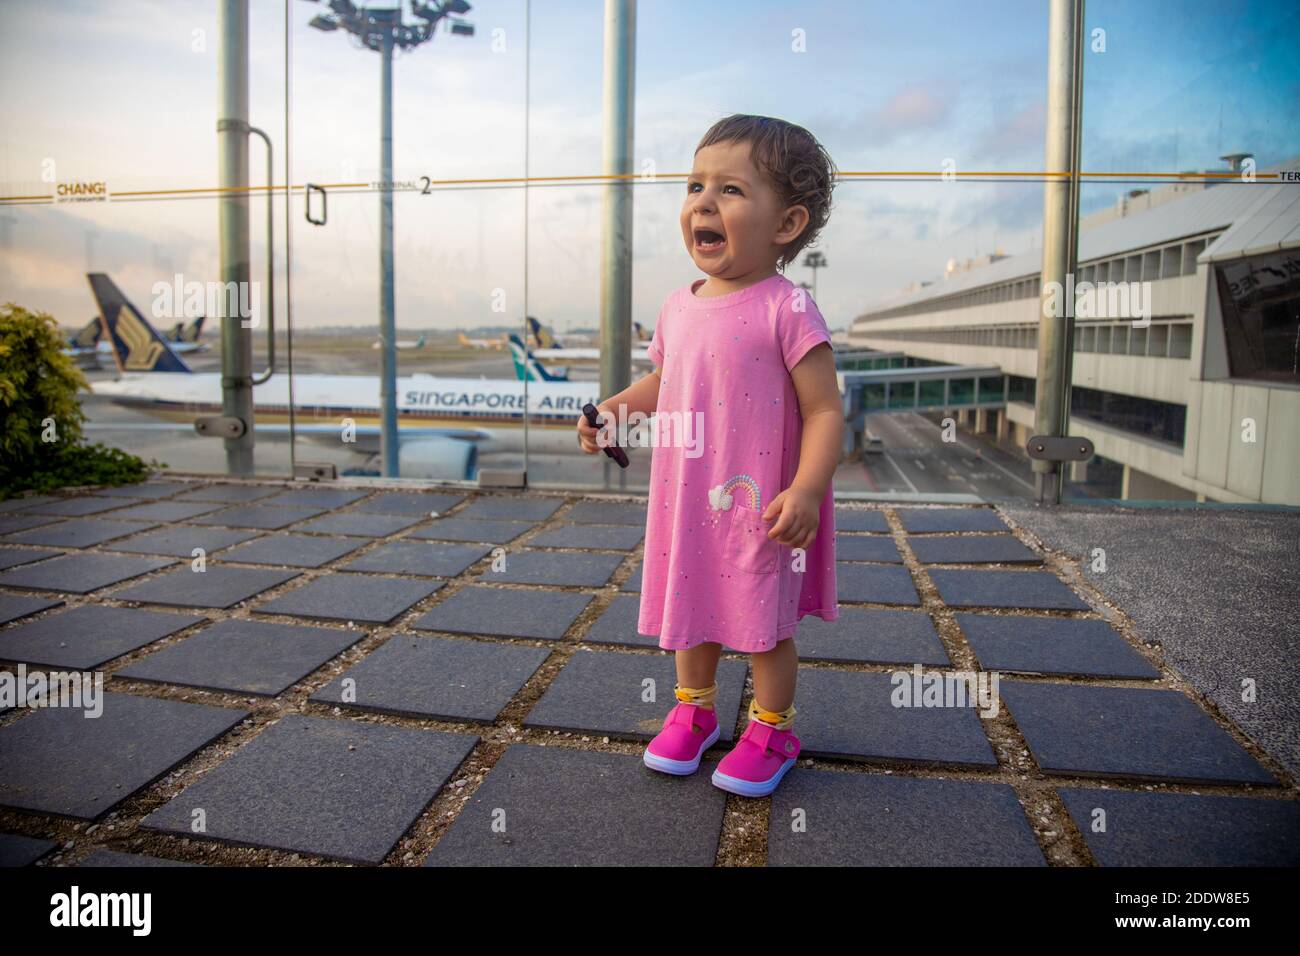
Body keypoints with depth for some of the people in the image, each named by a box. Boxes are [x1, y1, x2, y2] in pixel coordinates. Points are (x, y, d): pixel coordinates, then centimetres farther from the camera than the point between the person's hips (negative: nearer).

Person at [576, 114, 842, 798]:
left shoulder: (787, 310, -16)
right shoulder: (678, 308, 4)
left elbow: (824, 409, -17)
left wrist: (806, 490, -29)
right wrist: (613, 410, 4)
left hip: (760, 511, -6)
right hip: (685, 504, 6)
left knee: (765, 625, 11)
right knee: (692, 610, 21)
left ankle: (772, 729, 34)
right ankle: (693, 710, 44)